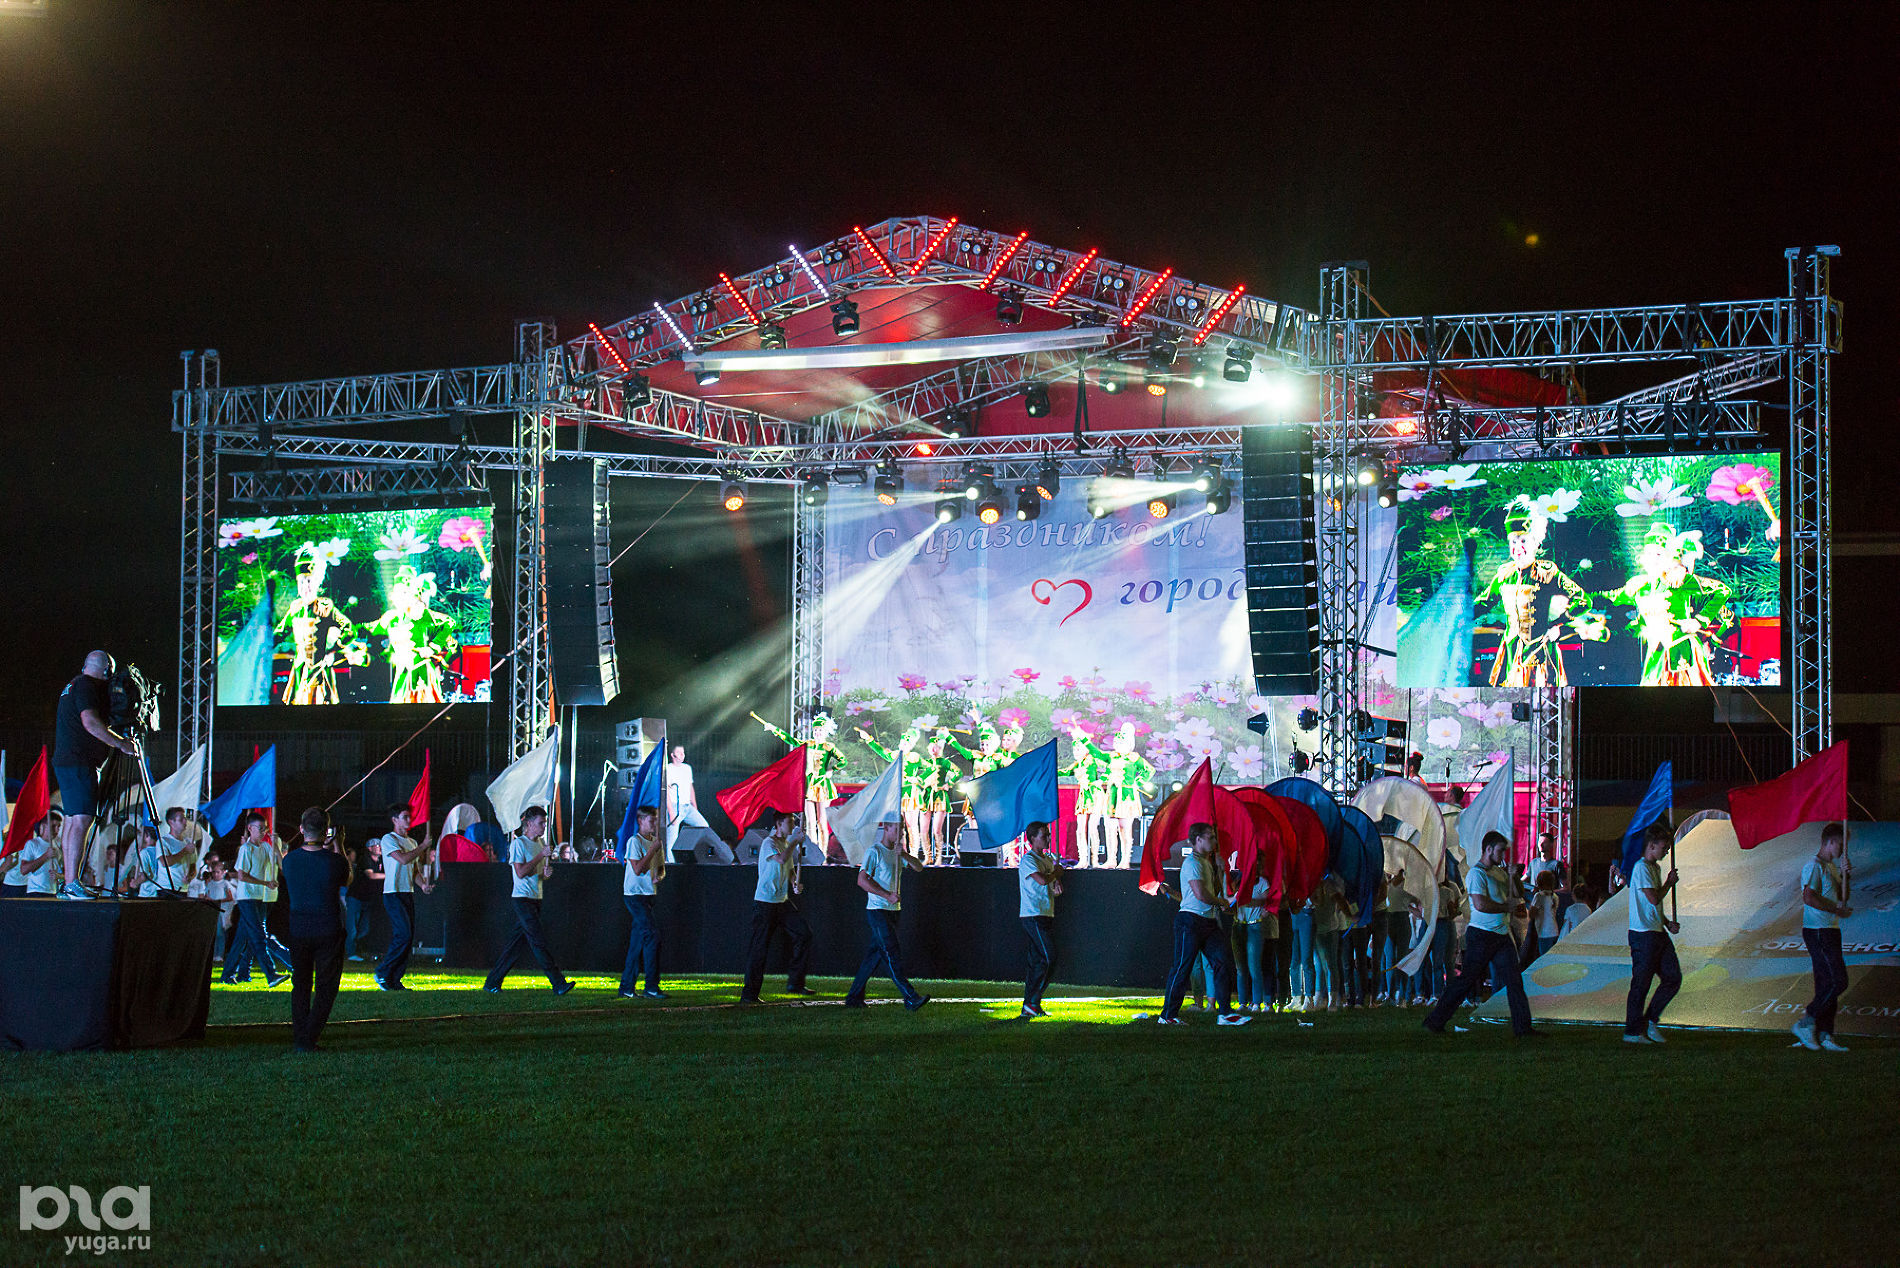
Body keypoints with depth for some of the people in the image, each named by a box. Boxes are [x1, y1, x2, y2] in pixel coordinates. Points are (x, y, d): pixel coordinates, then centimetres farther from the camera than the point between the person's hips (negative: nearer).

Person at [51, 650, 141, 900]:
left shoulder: (73, 686, 22)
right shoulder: (87, 687, -11)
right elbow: (90, 722, -22)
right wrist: (121, 743, -19)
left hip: (65, 763, 11)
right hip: (79, 764, -11)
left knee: (72, 819, 10)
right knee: (81, 819, -16)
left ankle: (68, 883, 11)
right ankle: (72, 883, -24)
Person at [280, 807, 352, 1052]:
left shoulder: (289, 860, -4)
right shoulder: (334, 861, -15)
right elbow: (347, 882, 7)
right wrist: (338, 848, 15)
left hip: (297, 929, 3)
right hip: (328, 930, -3)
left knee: (300, 985, 16)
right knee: (326, 986, 5)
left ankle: (299, 1037, 12)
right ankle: (308, 1039, -4)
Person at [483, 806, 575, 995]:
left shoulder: (539, 843, 16)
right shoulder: (518, 843, -9)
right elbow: (521, 872, -18)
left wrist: (545, 873, 0)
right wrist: (541, 855, -16)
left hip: (535, 898, 9)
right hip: (523, 898, -9)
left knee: (519, 942, 8)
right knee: (538, 943, -10)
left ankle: (492, 982, 15)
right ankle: (558, 984, -14)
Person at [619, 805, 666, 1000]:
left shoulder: (656, 841, 15)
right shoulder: (635, 841, -9)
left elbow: (661, 867, 21)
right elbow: (638, 869, -18)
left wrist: (659, 876, -2)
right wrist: (653, 850, -16)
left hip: (648, 894, 8)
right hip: (635, 894, -8)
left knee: (638, 942, 9)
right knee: (652, 936, -15)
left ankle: (626, 987, 13)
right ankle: (651, 987, -14)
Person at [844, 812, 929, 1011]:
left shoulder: (897, 852, 15)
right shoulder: (874, 852, -10)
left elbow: (919, 868, 9)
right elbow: (862, 880, -16)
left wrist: (904, 855, -10)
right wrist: (887, 895, -21)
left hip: (892, 911, 8)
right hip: (877, 910, -8)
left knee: (875, 954, 8)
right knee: (892, 953, -12)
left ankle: (854, 997, 14)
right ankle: (910, 998, -18)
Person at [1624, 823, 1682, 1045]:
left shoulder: (1654, 868, 18)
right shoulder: (1641, 868, -13)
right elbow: (1654, 899, -21)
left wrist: (1667, 923, 13)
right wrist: (1669, 882, -6)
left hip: (1658, 933, 10)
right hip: (1643, 934, -10)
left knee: (1673, 978, 7)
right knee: (1641, 984, -5)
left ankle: (1650, 1021, 17)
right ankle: (1632, 1032, 2)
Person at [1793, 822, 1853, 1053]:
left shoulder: (1831, 866, 18)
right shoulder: (1814, 866, -13)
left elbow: (1841, 898, 23)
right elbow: (1809, 898, -24)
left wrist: (1845, 878, 6)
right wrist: (1838, 910, -19)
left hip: (1830, 930, 10)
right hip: (1817, 931, -10)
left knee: (1827, 984, 7)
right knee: (1838, 981, -14)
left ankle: (1825, 1036, 8)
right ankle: (1805, 1023, -7)